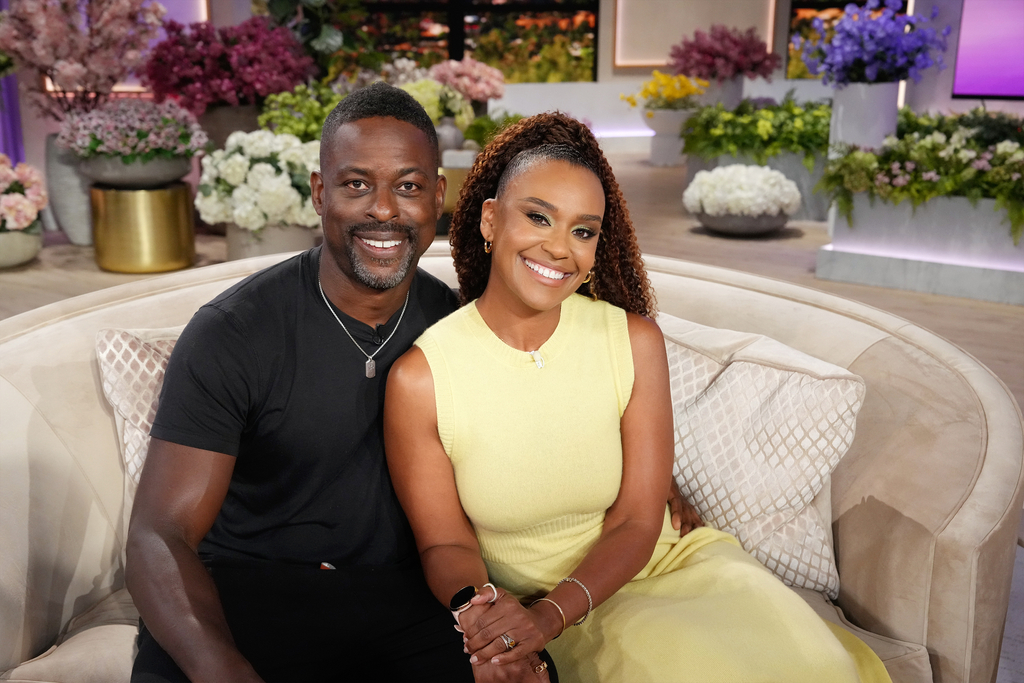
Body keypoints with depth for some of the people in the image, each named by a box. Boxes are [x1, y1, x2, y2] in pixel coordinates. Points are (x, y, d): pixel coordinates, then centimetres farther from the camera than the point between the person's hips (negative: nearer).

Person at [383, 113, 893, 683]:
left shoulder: (636, 342, -9)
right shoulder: (419, 379, -14)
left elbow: (636, 522, -7)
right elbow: (446, 544, -5)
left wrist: (551, 613, -22)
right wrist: (476, 606, -27)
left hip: (651, 566, 3)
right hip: (520, 600, -2)